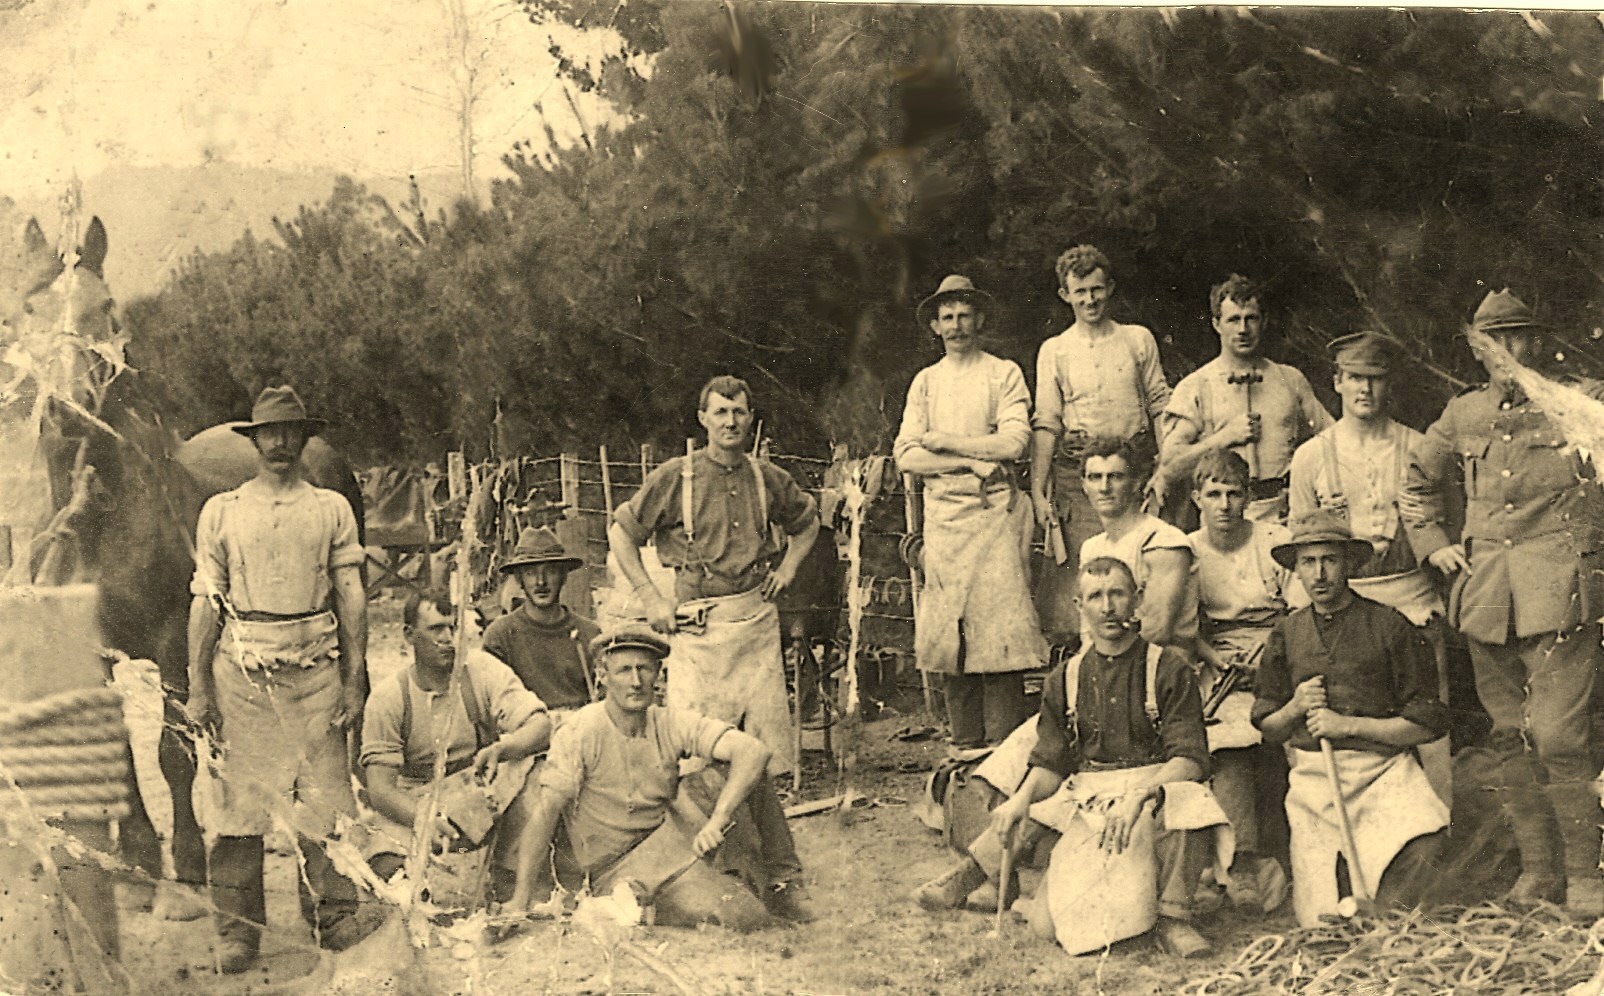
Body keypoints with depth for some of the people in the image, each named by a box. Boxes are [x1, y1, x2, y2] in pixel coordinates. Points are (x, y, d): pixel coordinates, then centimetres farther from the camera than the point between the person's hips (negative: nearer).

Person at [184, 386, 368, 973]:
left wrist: (355, 682, 2)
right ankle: (238, 929, 8)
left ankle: (334, 915, 11)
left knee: (326, 802, -1)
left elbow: (352, 600, 8)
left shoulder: (332, 510, 10)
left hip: (315, 673, 0)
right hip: (240, 675, 0)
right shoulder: (221, 511, 10)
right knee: (236, 803, 0)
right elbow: (205, 601, 7)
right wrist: (198, 685, 1)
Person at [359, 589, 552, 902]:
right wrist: (425, 820, -35)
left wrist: (499, 749, -41)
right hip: (413, 804, 0)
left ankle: (507, 878, -11)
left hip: (483, 800, 1)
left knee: (525, 766, -29)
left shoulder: (483, 671, -7)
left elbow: (541, 726, -19)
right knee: (384, 865, -28)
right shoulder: (387, 698, -8)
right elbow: (380, 789, -14)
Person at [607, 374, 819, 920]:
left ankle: (779, 879, 6)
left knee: (761, 757, 1)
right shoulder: (676, 477, 0)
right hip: (696, 626, -2)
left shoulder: (768, 479, 10)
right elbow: (621, 533, 6)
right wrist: (650, 599, 0)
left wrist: (787, 568, 15)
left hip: (756, 621, 3)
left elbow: (807, 521, 30)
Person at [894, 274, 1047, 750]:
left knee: (999, 622, -9)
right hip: (942, 513, 3)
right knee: (949, 627, 0)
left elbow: (1013, 443, -8)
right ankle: (964, 741, 6)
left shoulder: (1004, 374, 6)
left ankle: (1005, 742, -5)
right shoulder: (925, 381, 15)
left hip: (995, 510, -3)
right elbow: (906, 456, 4)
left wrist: (942, 442, -4)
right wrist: (974, 460, -7)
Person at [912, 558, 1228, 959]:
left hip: (1154, 793, -2)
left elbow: (1190, 759, -10)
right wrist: (1023, 798, -10)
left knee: (1186, 803, -39)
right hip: (1086, 805, 2)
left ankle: (1173, 920, -20)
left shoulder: (1169, 668, -2)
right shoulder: (1064, 679, 10)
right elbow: (1051, 764, 11)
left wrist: (1140, 793, -27)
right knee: (1048, 923, -17)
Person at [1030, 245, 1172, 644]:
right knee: (1076, 578, -7)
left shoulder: (1139, 340, 11)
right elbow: (1045, 424, 3)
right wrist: (1038, 491, -5)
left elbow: (1161, 406, 11)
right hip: (1076, 473, -1)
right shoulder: (1054, 350, 8)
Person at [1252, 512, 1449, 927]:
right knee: (1321, 924, -7)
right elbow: (1267, 729, 17)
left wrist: (1350, 725, -10)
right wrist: (1295, 707, -4)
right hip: (1312, 780, 2)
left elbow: (1428, 724, -3)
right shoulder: (1286, 635, 12)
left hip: (1382, 771, -2)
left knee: (1421, 844, -34)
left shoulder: (1390, 625, 0)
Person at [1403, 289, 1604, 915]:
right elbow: (1418, 479, 27)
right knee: (1510, 738, 8)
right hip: (1487, 598, 4)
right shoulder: (1462, 416, 12)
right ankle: (1538, 869, 19)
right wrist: (1433, 542, 16)